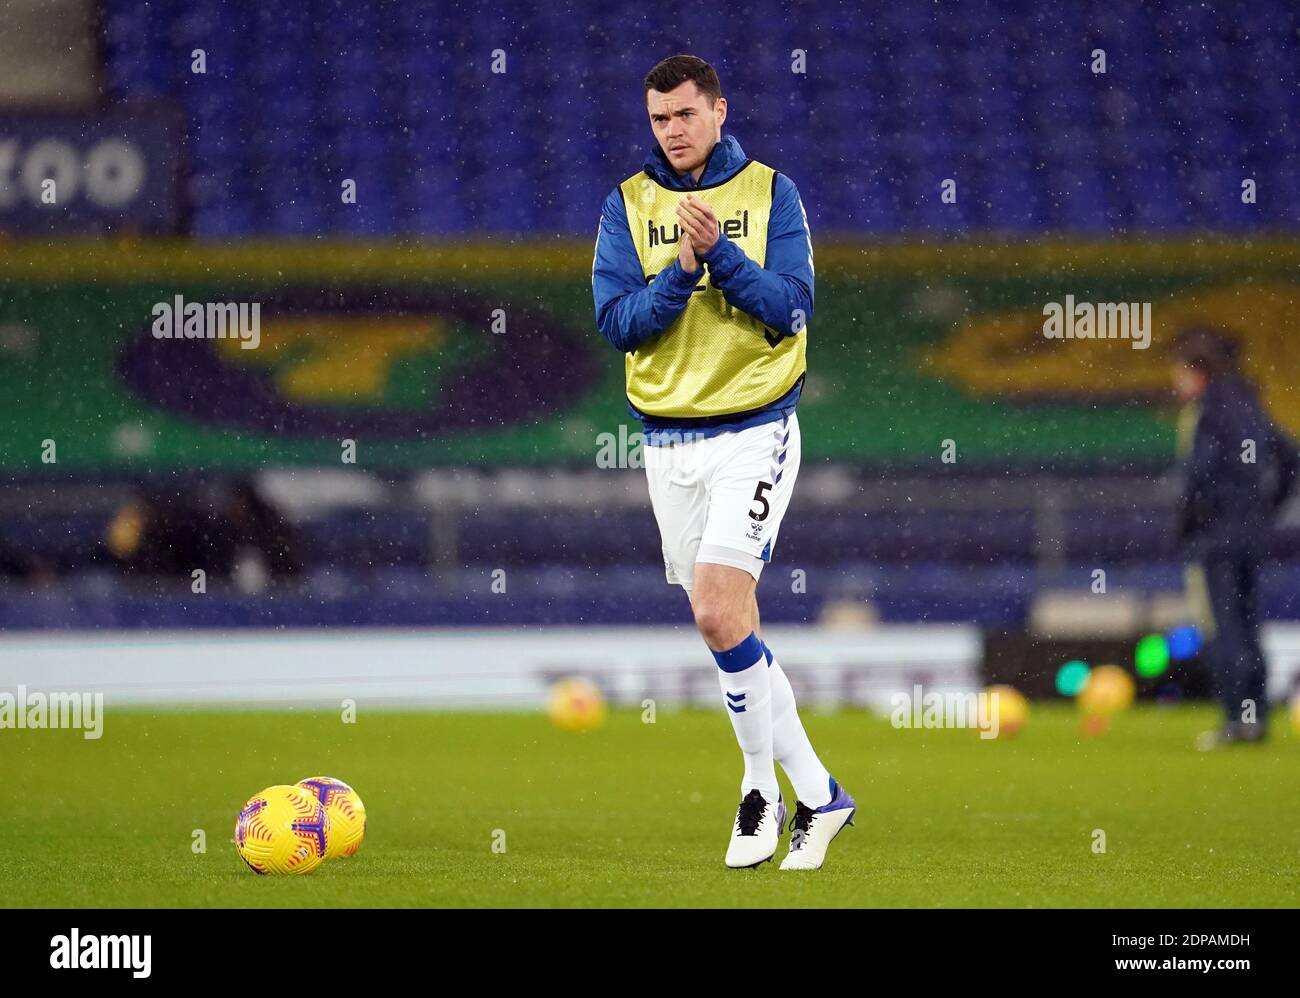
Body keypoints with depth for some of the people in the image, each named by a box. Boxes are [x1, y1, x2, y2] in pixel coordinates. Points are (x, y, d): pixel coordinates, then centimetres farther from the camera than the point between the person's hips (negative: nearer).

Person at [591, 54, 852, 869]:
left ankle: (763, 784, -4)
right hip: (668, 441, 4)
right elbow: (618, 322, -4)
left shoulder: (771, 193, 0)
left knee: (718, 611, -19)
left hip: (754, 431, -4)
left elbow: (792, 308, -10)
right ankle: (818, 795, 19)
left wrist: (721, 252, -22)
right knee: (734, 628, 8)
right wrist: (683, 268, -19)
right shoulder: (628, 205, 5)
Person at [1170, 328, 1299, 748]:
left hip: (1215, 535, -8)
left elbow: (1200, 473, -20)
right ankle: (1256, 715, 16)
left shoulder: (1204, 411, -12)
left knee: (1222, 629, -6)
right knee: (1245, 626, 14)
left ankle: (1237, 719, -9)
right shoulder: (1248, 406, 13)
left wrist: (1182, 524, -10)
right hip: (1254, 532, 8)